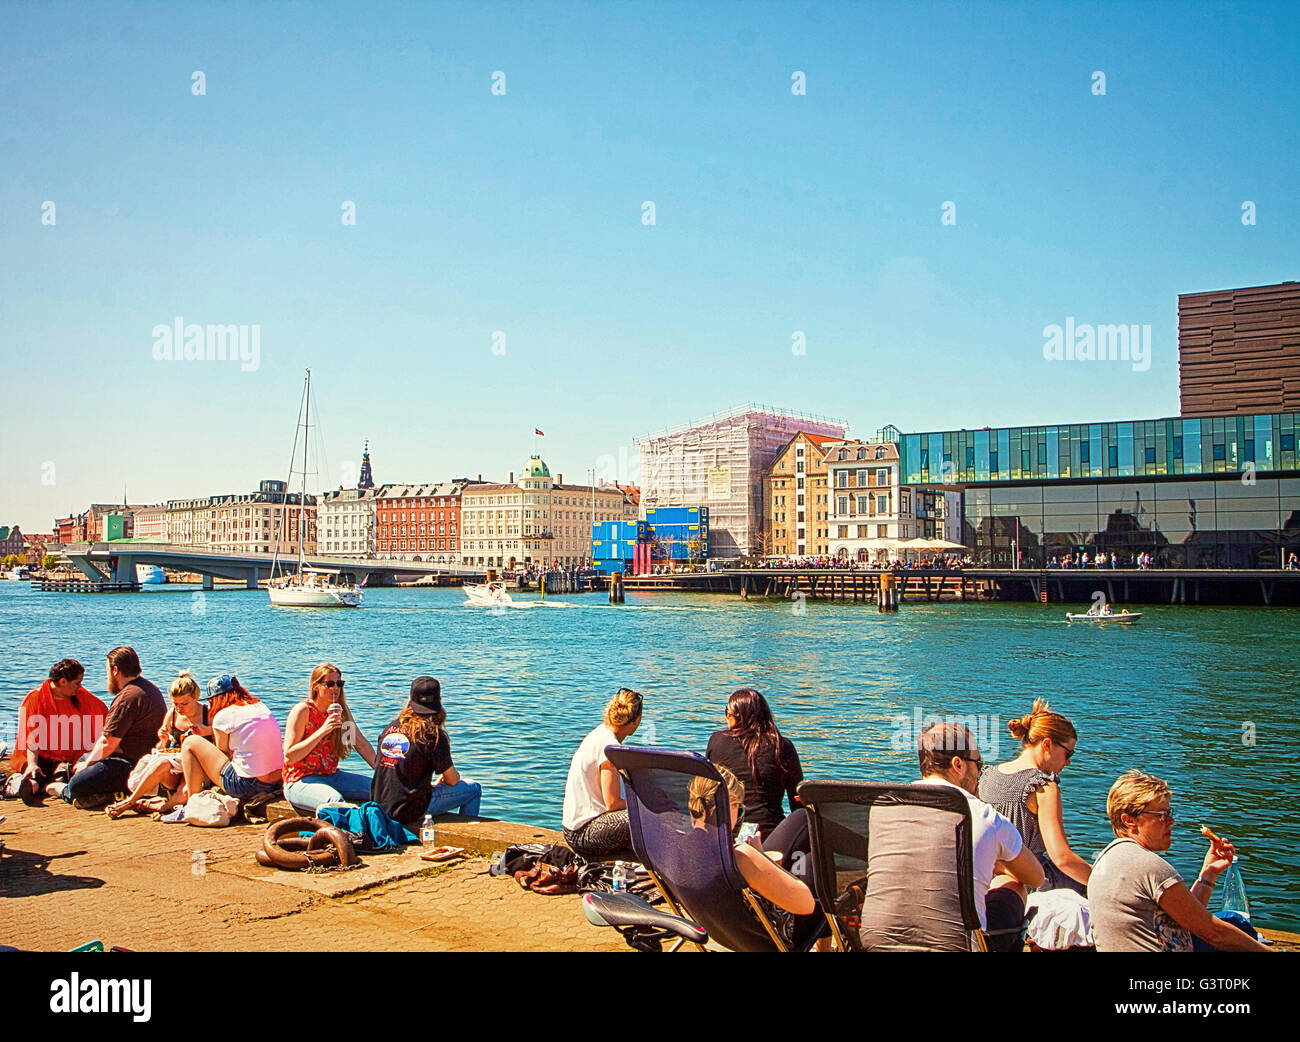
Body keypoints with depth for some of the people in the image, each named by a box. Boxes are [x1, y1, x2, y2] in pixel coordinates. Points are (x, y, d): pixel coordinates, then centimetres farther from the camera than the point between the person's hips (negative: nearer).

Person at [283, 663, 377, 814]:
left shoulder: (341, 710, 8)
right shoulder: (302, 710, -11)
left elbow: (361, 743, 8)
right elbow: (289, 756, -15)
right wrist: (322, 731, -23)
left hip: (332, 776, 6)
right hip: (300, 781, -6)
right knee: (335, 800, -36)